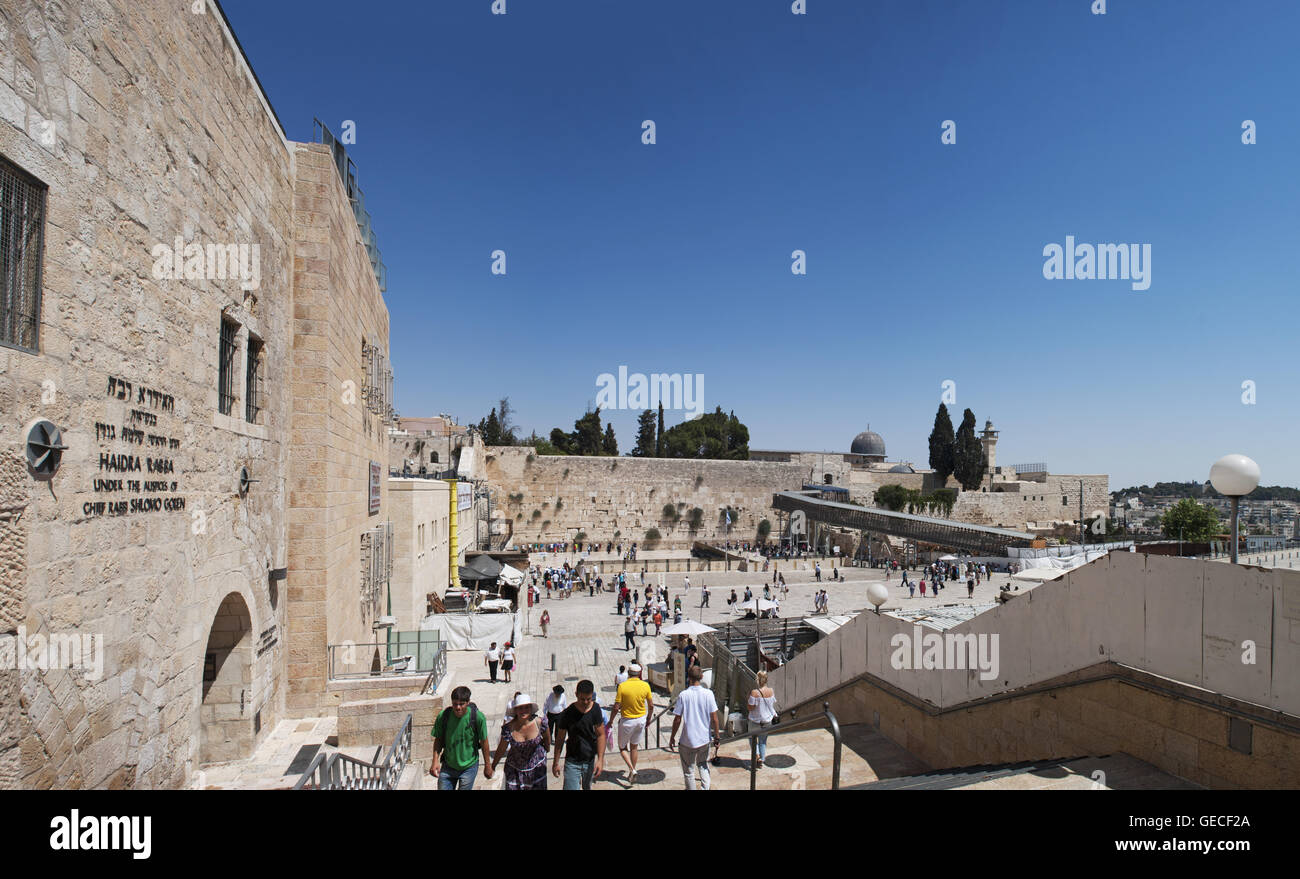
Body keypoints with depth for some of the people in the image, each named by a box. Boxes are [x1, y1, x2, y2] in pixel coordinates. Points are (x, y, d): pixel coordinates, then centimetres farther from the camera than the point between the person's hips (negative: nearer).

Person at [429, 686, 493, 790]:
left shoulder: (478, 717, -21)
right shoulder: (443, 716, -16)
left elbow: (483, 741, -9)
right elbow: (438, 740, -1)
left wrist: (488, 765, -2)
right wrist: (435, 761, -9)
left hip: (469, 767, -2)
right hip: (448, 766, 2)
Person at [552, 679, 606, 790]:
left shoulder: (595, 709, -9)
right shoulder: (567, 713, -15)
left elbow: (601, 735, -5)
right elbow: (560, 739, -5)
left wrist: (600, 760, -12)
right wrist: (556, 762, 0)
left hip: (590, 760, 2)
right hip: (572, 762, -2)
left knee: (587, 787, 19)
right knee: (571, 787, -10)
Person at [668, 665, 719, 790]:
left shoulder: (683, 695, -14)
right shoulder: (708, 694, -9)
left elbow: (677, 719, -10)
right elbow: (714, 718, -6)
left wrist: (672, 737, 3)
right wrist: (716, 736, 6)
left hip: (688, 739, -3)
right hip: (705, 738, 3)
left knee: (688, 770, 14)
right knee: (703, 764, 25)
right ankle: (705, 787, 13)